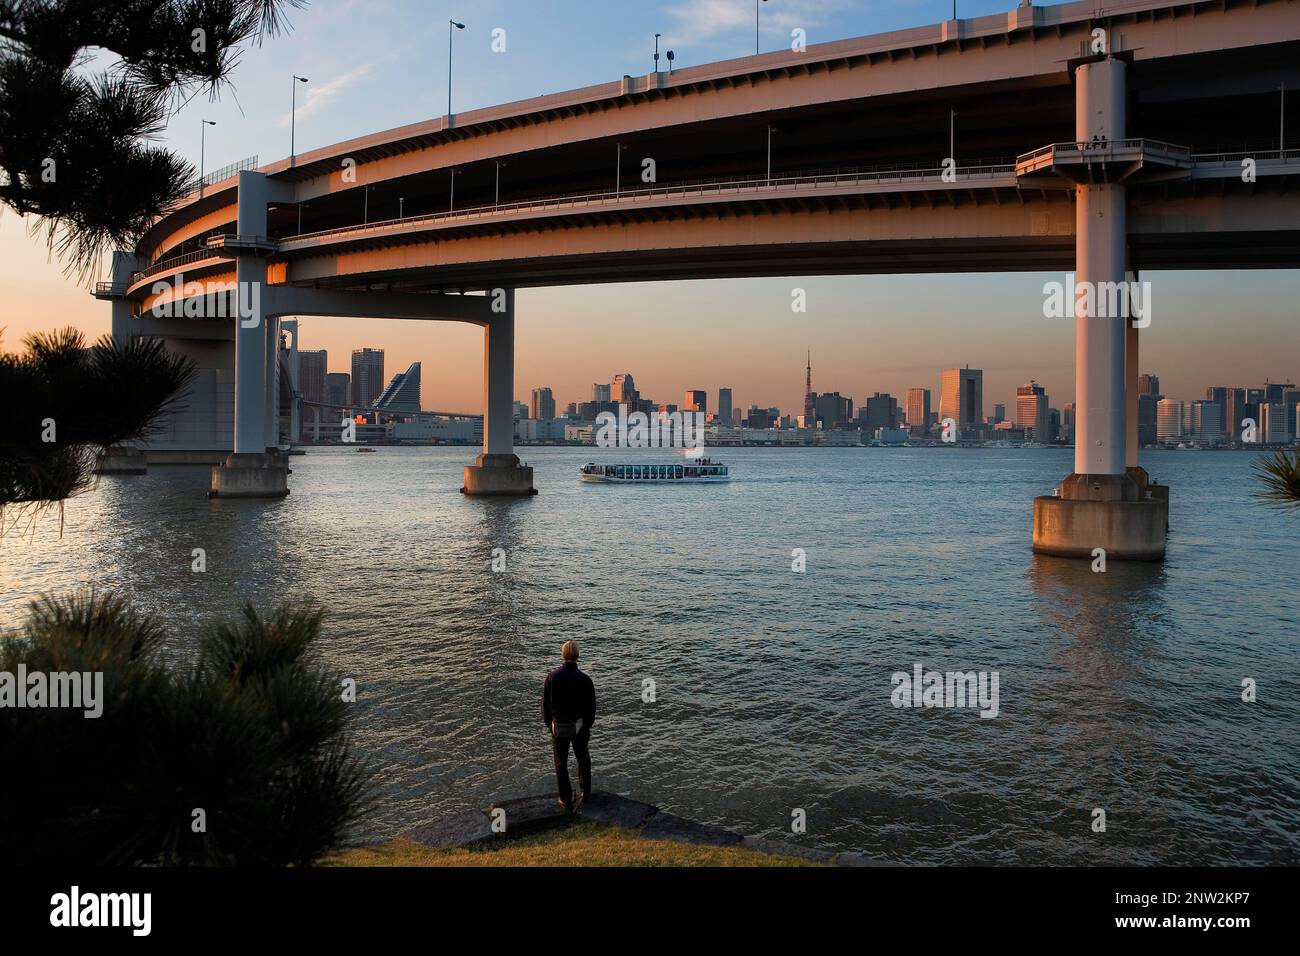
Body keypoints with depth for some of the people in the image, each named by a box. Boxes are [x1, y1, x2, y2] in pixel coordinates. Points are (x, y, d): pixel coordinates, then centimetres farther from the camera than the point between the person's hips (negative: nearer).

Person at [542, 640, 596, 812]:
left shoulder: (552, 677, -15)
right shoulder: (585, 680, -16)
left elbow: (545, 703, -6)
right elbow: (591, 707, -7)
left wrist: (548, 724, 9)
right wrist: (588, 727, 10)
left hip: (559, 727, 0)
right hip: (579, 727, 0)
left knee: (561, 763, 13)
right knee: (583, 758, 25)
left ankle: (566, 800, 19)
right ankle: (586, 790, 37)